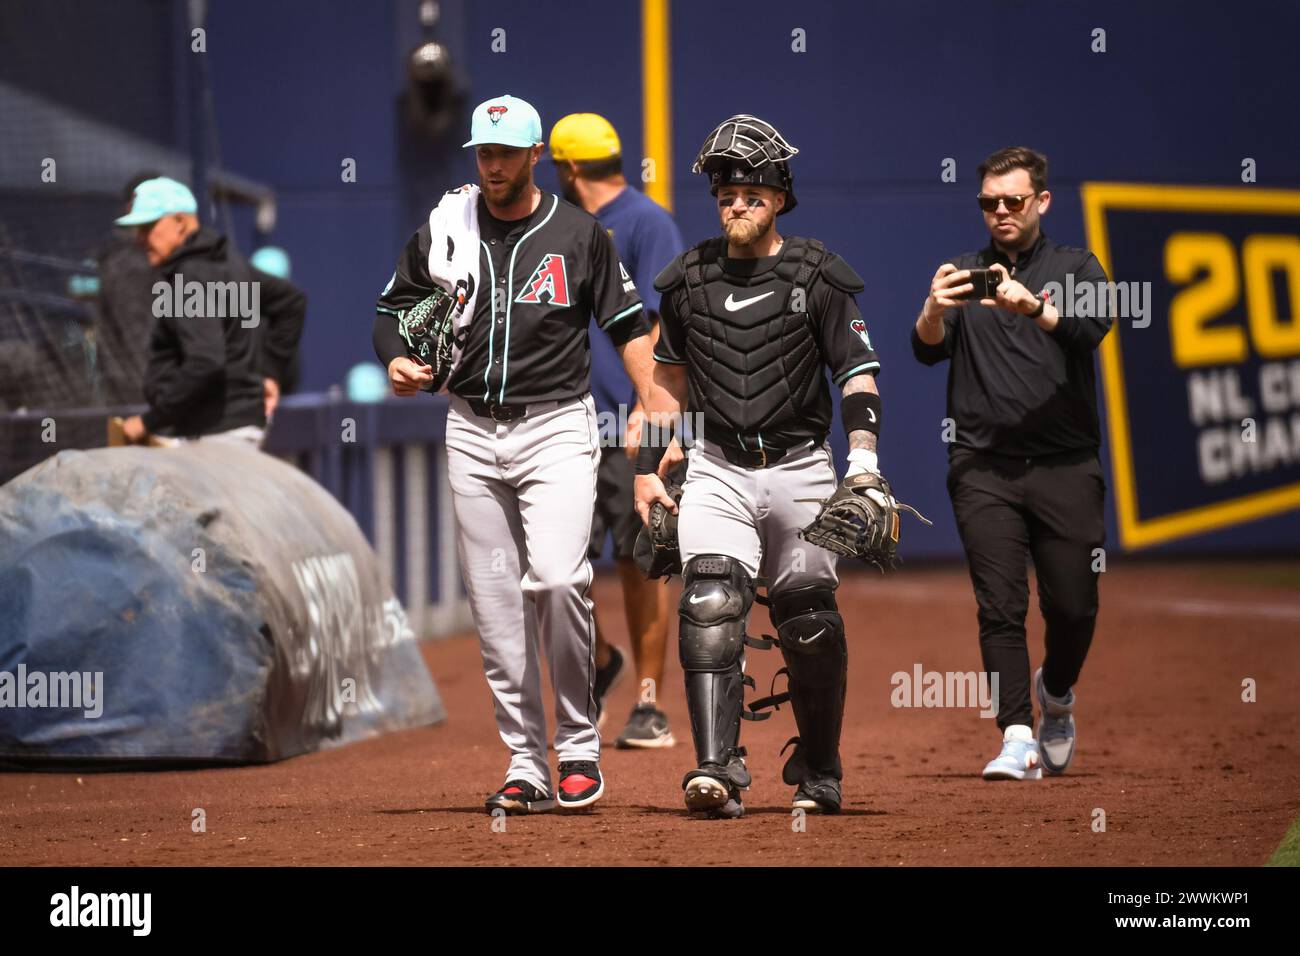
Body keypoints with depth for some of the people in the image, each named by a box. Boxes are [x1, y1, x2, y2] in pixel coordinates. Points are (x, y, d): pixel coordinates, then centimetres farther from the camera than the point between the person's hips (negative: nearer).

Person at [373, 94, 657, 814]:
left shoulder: (579, 234, 1)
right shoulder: (442, 232, 6)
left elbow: (627, 326, 4)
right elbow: (393, 312, 14)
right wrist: (398, 361, -8)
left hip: (557, 428, -3)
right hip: (472, 432, 3)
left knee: (556, 578, -20)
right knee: (495, 605, 2)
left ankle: (578, 745, -5)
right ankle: (526, 764, 8)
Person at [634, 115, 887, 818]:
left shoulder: (816, 277, 0)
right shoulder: (689, 279, 9)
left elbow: (858, 372, -1)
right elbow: (670, 378, 19)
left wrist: (863, 456, -14)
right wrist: (647, 469, 15)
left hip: (799, 469, -1)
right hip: (716, 470, 1)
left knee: (809, 619, 3)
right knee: (710, 602, -18)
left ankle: (817, 774, 21)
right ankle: (717, 771, -27)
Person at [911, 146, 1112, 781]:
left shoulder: (1076, 269, 9)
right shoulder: (965, 273, 13)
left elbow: (1091, 328, -12)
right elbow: (929, 349, -3)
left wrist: (1033, 306, -32)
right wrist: (934, 312, -26)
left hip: (1065, 467, 0)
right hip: (984, 468, 0)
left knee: (1073, 606, -1)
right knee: (1000, 605, -11)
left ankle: (1055, 694, 28)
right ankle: (1017, 738, -11)